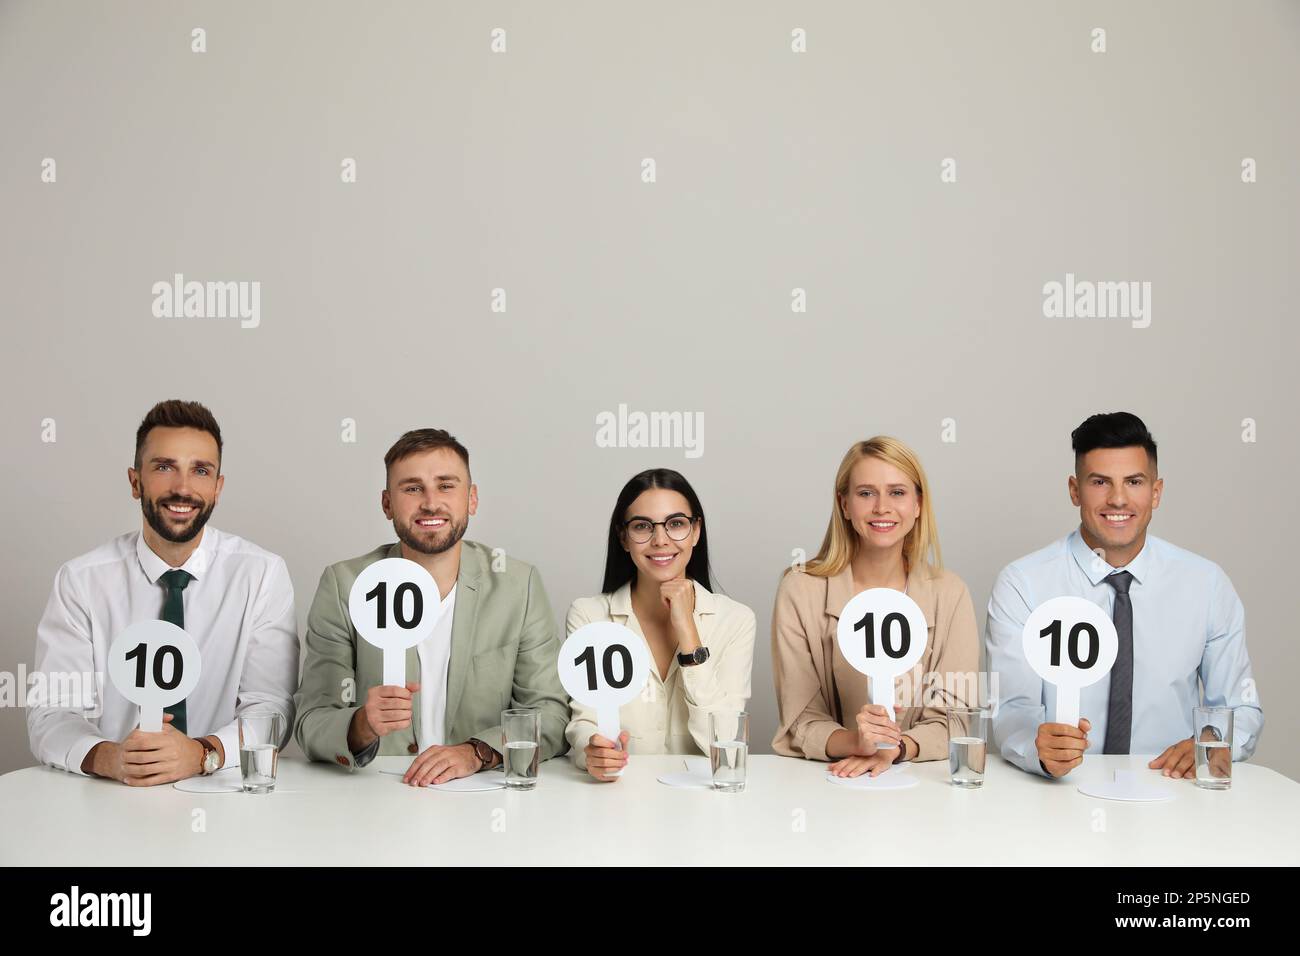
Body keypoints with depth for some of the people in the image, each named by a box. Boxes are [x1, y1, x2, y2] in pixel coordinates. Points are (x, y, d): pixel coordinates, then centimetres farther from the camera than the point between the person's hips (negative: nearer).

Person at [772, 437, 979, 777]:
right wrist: (852, 741, -25)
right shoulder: (799, 590, -2)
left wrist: (895, 747, -21)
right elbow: (800, 721, -4)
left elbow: (953, 719, -1)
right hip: (822, 781, -1)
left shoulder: (950, 594, 2)